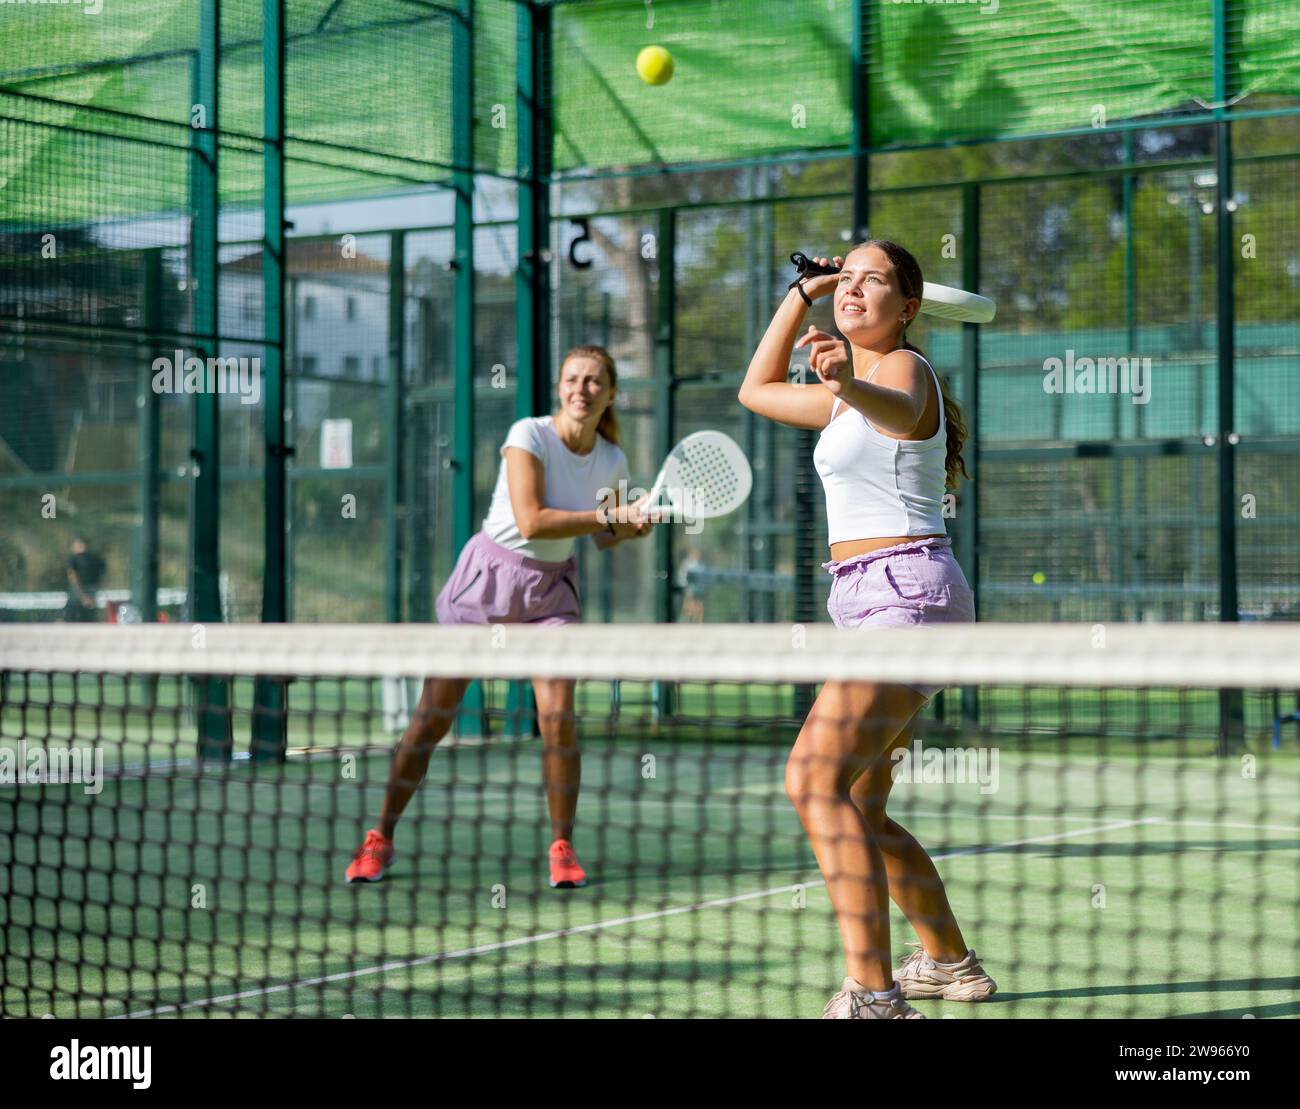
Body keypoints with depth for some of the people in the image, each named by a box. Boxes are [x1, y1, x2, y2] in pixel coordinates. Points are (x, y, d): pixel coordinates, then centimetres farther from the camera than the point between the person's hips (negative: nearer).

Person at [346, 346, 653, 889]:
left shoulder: (612, 460, -1)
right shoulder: (528, 435, -16)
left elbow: (603, 537, 13)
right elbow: (530, 521, -25)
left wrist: (631, 527, -8)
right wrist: (609, 515, -24)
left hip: (551, 589, 3)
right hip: (488, 574, -3)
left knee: (557, 717, -14)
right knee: (432, 717, -1)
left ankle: (562, 847, 1)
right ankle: (380, 839, 12)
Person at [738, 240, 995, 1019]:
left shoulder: (903, 366, -9)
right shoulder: (850, 391, 19)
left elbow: (899, 411, -34)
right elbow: (758, 391, 33)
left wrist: (851, 384, -57)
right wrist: (802, 296, 25)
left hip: (907, 593, -10)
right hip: (866, 603, 10)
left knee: (815, 780, -24)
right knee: (858, 813, 16)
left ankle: (875, 997, -30)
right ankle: (951, 965, 33)